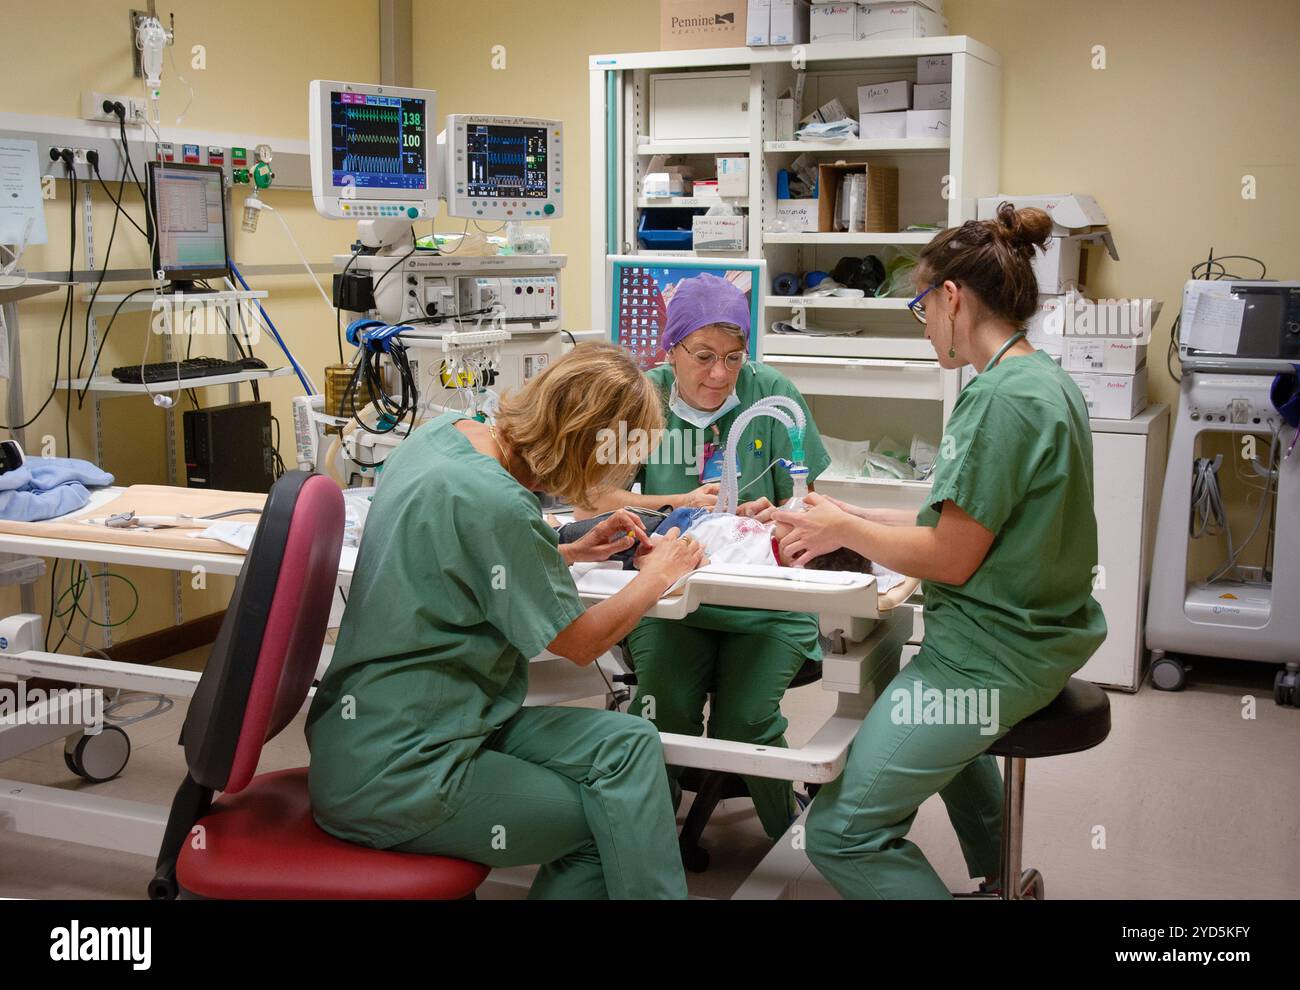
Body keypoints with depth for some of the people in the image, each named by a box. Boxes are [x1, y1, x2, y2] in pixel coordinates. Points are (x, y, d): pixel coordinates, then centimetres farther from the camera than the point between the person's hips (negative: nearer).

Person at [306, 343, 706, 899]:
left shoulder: (440, 434, 0)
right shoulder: (492, 503, -27)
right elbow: (581, 643, -13)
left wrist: (572, 553, 12)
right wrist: (660, 573, 3)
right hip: (391, 780, -9)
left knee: (628, 745, 1)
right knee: (615, 829, -2)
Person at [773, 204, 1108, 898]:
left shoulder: (999, 397, -23)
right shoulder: (1049, 380, 8)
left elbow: (951, 558, -21)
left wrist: (843, 530, -7)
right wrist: (858, 518, 10)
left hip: (991, 653, -11)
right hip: (1045, 635, 11)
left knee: (838, 834, -8)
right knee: (939, 726, 41)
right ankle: (996, 874, 48)